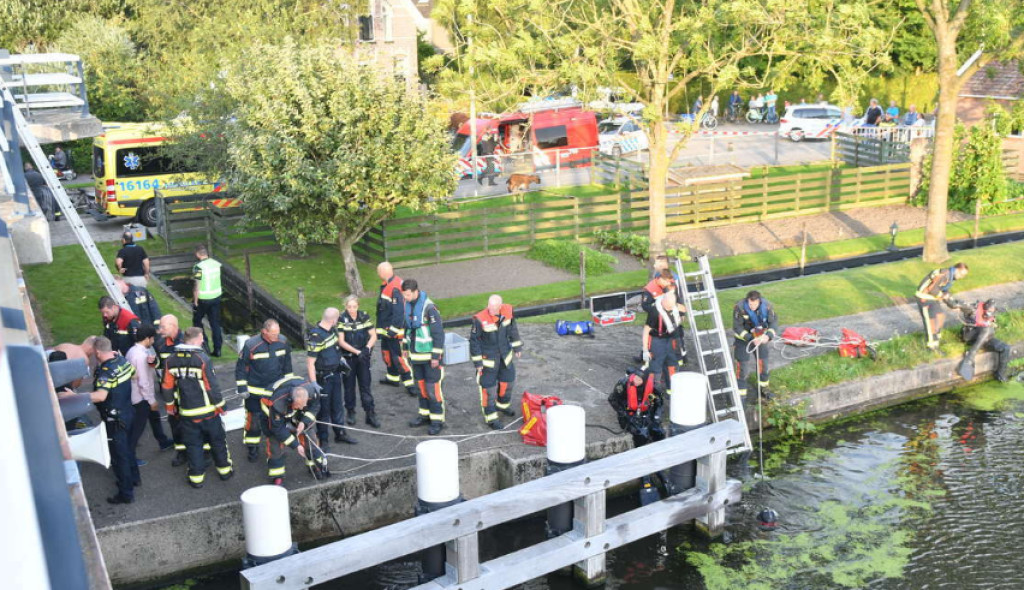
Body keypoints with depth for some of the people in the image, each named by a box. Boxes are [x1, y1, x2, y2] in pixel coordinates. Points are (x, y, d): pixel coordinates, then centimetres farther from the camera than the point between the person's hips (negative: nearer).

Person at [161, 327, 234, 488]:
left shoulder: (171, 360, -3)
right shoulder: (202, 359, -18)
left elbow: (167, 386, 5)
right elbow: (211, 385, -15)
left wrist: (170, 405, 19)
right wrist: (219, 404, -2)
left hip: (186, 412, 3)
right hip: (208, 410, -3)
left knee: (193, 444, 13)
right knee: (217, 440, 15)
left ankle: (196, 477, 18)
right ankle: (224, 470, 26)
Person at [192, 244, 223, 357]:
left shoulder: (199, 267, -19)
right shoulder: (217, 264, 0)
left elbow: (197, 287, -18)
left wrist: (195, 301, -9)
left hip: (203, 299, -5)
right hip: (216, 297, 5)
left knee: (197, 320, 17)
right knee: (215, 323, 11)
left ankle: (203, 342, 9)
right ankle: (217, 349, 13)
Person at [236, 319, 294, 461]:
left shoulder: (282, 342, -8)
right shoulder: (251, 345, -21)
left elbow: (287, 364, 9)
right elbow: (240, 367, -10)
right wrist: (242, 388, -9)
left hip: (276, 389, 4)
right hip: (255, 390, -4)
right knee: (254, 418, 3)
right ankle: (252, 447, 22)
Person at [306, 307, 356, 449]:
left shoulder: (332, 330, -1)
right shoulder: (315, 336, -25)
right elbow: (310, 363, -22)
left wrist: (340, 359, 16)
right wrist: (314, 384, -22)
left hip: (335, 373, 8)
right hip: (323, 377, -8)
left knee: (337, 405, 20)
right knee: (323, 409, 6)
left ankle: (340, 433, 35)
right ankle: (323, 439, 21)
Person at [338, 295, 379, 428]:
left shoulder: (364, 317, -4)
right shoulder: (341, 319, -11)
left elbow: (373, 336, -2)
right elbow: (341, 341, -12)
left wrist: (367, 348, -20)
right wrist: (357, 352, -20)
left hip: (363, 358, 1)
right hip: (348, 358, -1)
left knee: (365, 386, 3)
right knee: (349, 386, 11)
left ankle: (370, 414, 8)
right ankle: (350, 412, 27)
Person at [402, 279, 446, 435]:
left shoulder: (429, 307, -19)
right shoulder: (408, 305, 4)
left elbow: (438, 333, -17)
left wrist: (436, 356, -17)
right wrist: (407, 346, 18)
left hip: (430, 354, -7)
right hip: (415, 353, 7)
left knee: (433, 387, -3)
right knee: (420, 385, 15)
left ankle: (437, 420, 7)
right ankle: (425, 414, 29)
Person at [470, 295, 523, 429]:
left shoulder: (508, 311, -14)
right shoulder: (480, 319, -27)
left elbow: (513, 329, 5)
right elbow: (474, 341, -16)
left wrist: (517, 347, 12)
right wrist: (477, 362, -12)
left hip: (505, 355, 5)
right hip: (488, 358, -5)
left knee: (507, 381, 21)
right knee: (488, 387, 2)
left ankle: (502, 405, 47)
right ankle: (491, 417, 17)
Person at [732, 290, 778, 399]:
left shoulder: (767, 306, -22)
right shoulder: (739, 307, -30)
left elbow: (774, 322, -15)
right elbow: (737, 327, -24)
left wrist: (768, 335, -34)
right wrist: (751, 339, -34)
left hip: (760, 336, 4)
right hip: (743, 338, -3)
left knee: (764, 363, 15)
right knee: (743, 366, -6)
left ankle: (763, 388, 39)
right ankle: (741, 395, 4)